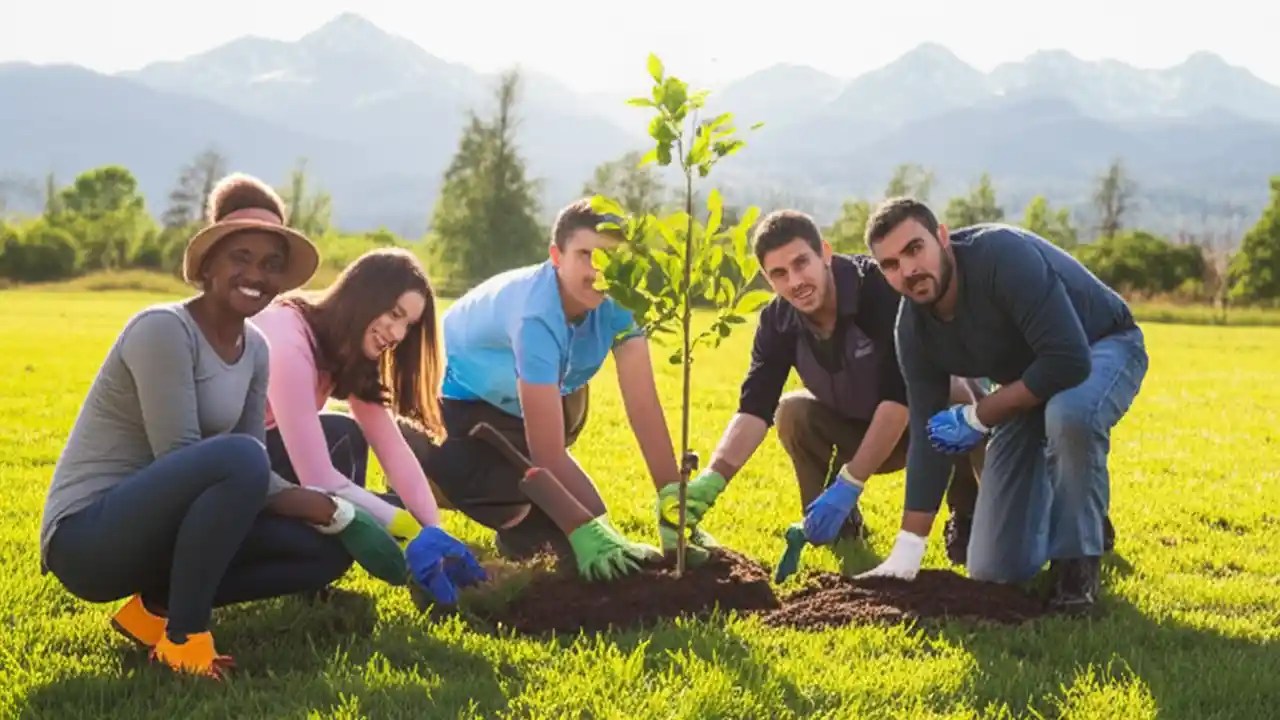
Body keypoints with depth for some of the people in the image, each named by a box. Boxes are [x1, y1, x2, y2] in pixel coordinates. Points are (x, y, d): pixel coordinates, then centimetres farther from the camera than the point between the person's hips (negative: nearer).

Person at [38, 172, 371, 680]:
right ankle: (183, 638, -20)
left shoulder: (255, 349, 8)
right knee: (238, 456, -34)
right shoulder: (163, 328, -16)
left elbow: (253, 473, 4)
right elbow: (178, 456, -22)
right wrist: (297, 502, -20)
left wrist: (318, 505, -15)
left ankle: (156, 608, 0)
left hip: (153, 527, 8)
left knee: (327, 548, -2)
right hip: (87, 535, -8)